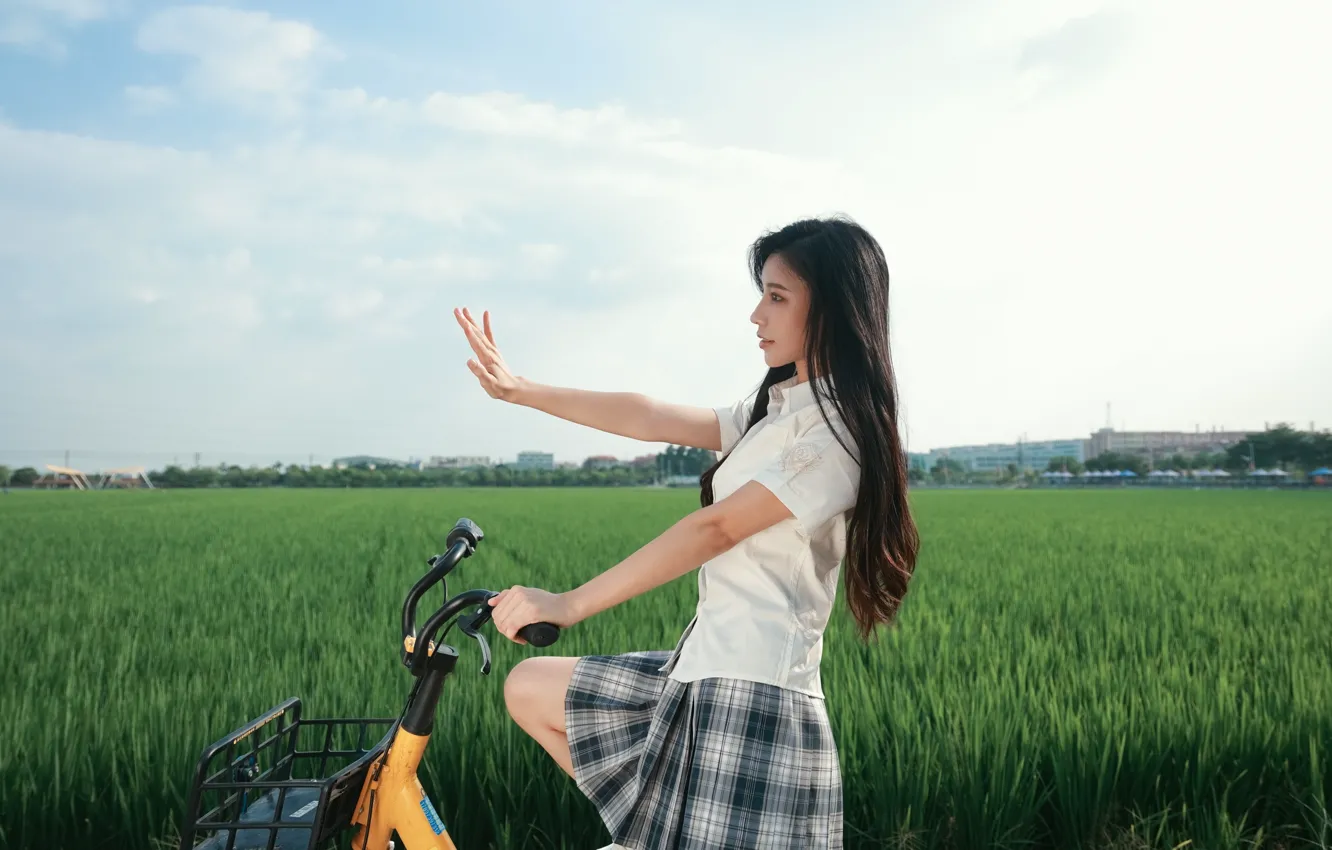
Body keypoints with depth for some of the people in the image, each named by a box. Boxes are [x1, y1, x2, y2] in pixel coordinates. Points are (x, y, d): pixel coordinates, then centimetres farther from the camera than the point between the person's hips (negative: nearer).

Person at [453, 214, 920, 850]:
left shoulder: (838, 429, -14)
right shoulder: (773, 412, 14)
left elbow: (715, 528, -20)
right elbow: (650, 419, 11)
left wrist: (568, 604, -20)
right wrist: (519, 390, 11)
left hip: (754, 699, -9)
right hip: (697, 676, 9)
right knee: (528, 687, 17)